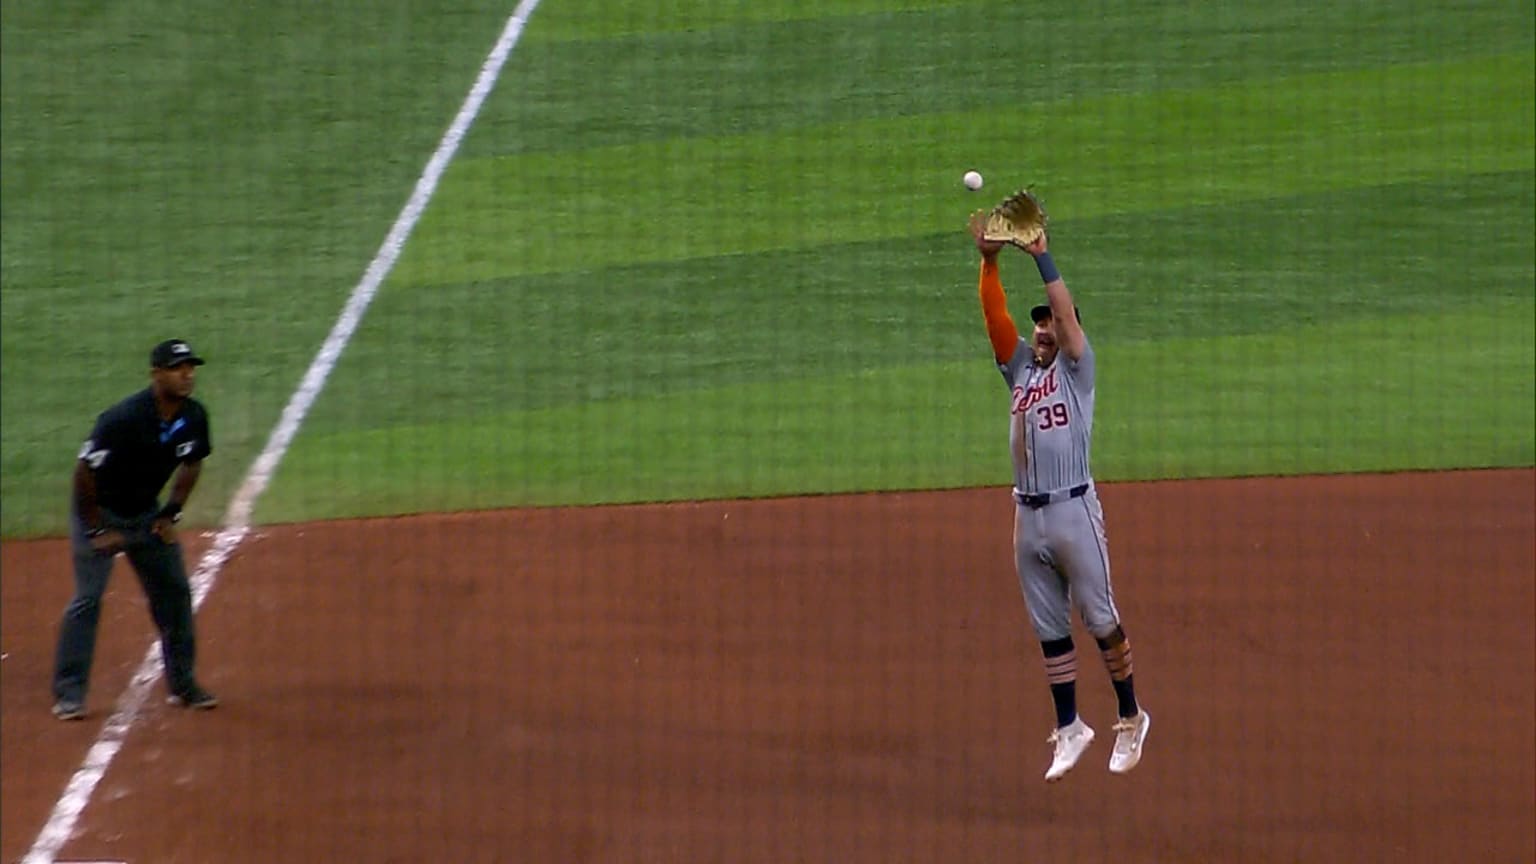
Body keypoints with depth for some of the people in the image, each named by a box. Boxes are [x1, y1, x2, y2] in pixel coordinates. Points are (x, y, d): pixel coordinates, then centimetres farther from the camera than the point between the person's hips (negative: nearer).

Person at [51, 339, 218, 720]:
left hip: (147, 514, 6)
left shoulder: (193, 417, -11)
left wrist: (170, 514, 1)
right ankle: (68, 693, -5)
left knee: (175, 592, 5)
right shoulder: (123, 418, -30)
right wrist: (96, 531, -17)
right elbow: (85, 472, -22)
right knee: (88, 598, -11)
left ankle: (182, 685, 17)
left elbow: (191, 466, 9)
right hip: (100, 513, -6)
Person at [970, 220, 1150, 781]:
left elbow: (1067, 312, -12)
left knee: (1101, 620, 1)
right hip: (1027, 517, 5)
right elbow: (994, 313, 3)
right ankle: (1070, 729, 17)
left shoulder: (1076, 368, 2)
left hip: (1074, 511, -5)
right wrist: (989, 260, -9)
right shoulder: (1020, 365, 14)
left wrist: (1041, 256, -15)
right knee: (1049, 629, 9)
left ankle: (1131, 717, 14)